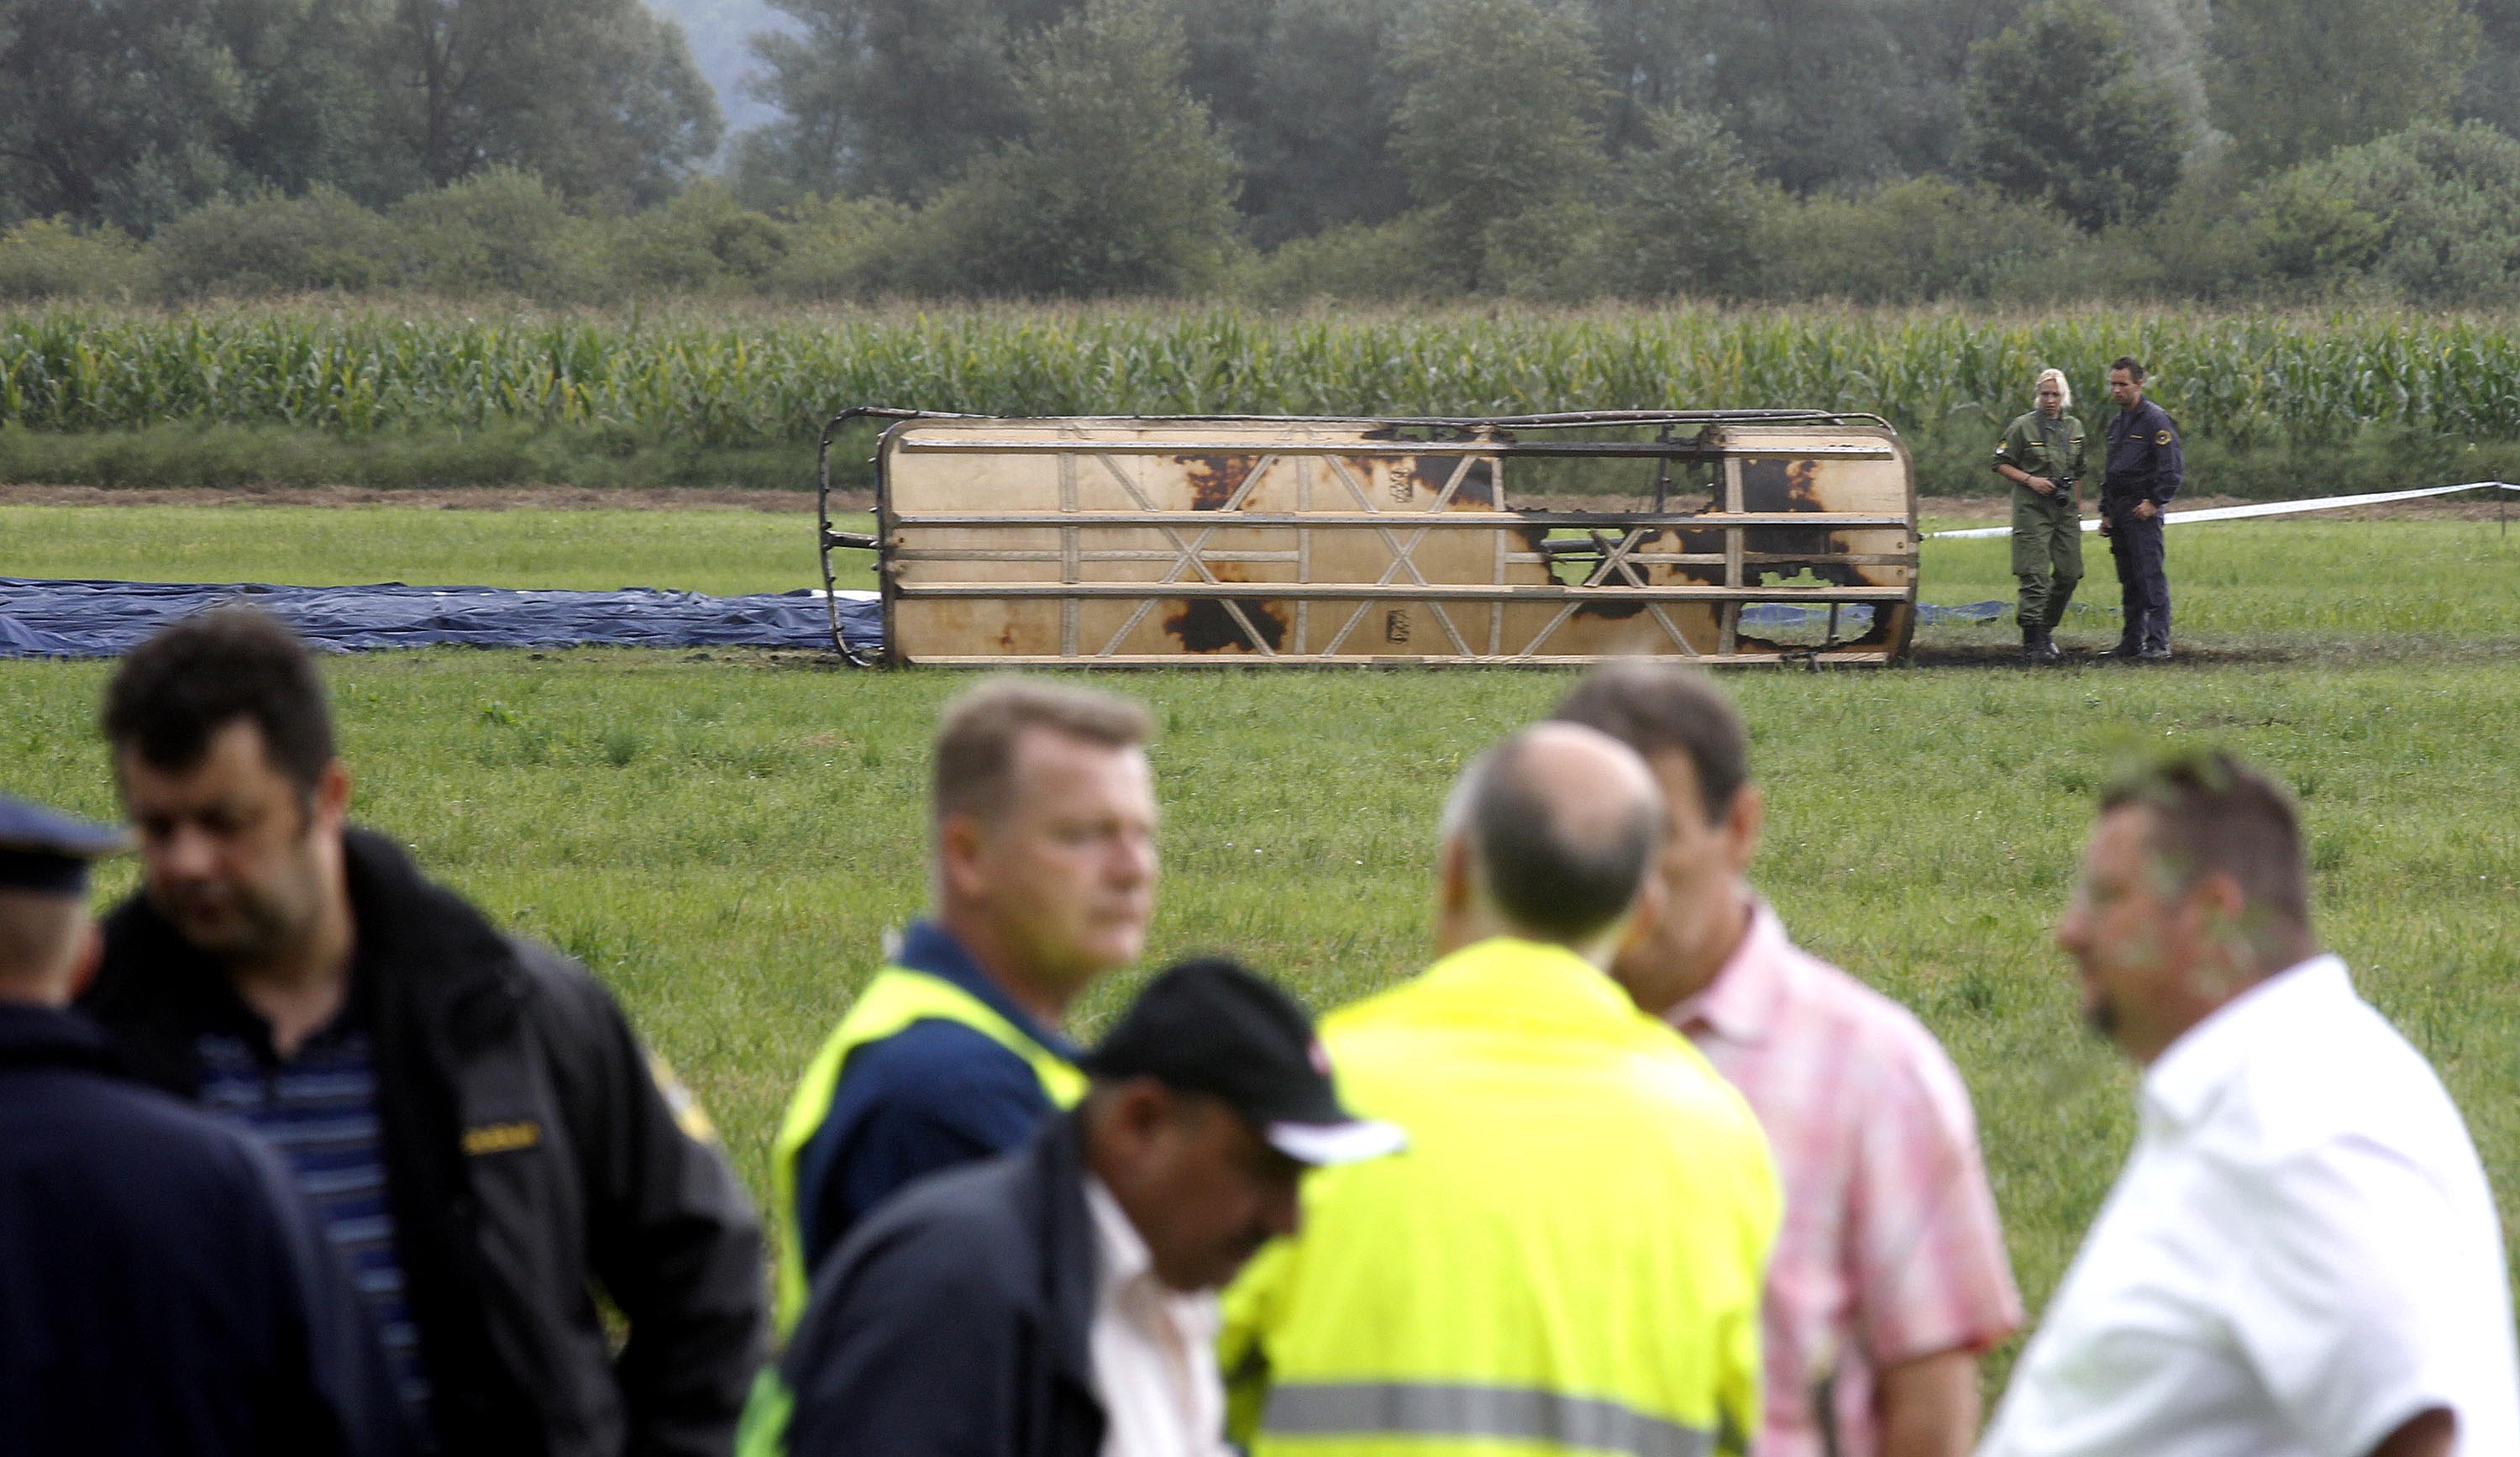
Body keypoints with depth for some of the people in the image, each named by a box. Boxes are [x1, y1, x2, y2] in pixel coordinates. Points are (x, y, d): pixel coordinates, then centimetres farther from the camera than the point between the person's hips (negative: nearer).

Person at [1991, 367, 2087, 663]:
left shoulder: (2074, 428, 13)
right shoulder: (2022, 427, -3)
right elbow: (2001, 464, -1)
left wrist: (2078, 507, 20)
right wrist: (2030, 480, -14)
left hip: (2065, 508, 5)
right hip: (2032, 508, -5)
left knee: (2069, 573, 3)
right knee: (2035, 575, -11)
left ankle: (2046, 630, 21)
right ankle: (2032, 641, -11)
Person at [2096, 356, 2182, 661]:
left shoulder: (2155, 420, -8)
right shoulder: (2117, 424, 20)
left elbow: (2173, 469, -13)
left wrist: (2155, 502, -16)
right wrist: (2106, 512, 21)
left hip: (2142, 510, -9)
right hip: (2119, 509, 9)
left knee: (2151, 577, -12)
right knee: (2129, 581, 11)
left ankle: (2158, 644, -14)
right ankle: (2131, 644, 14)